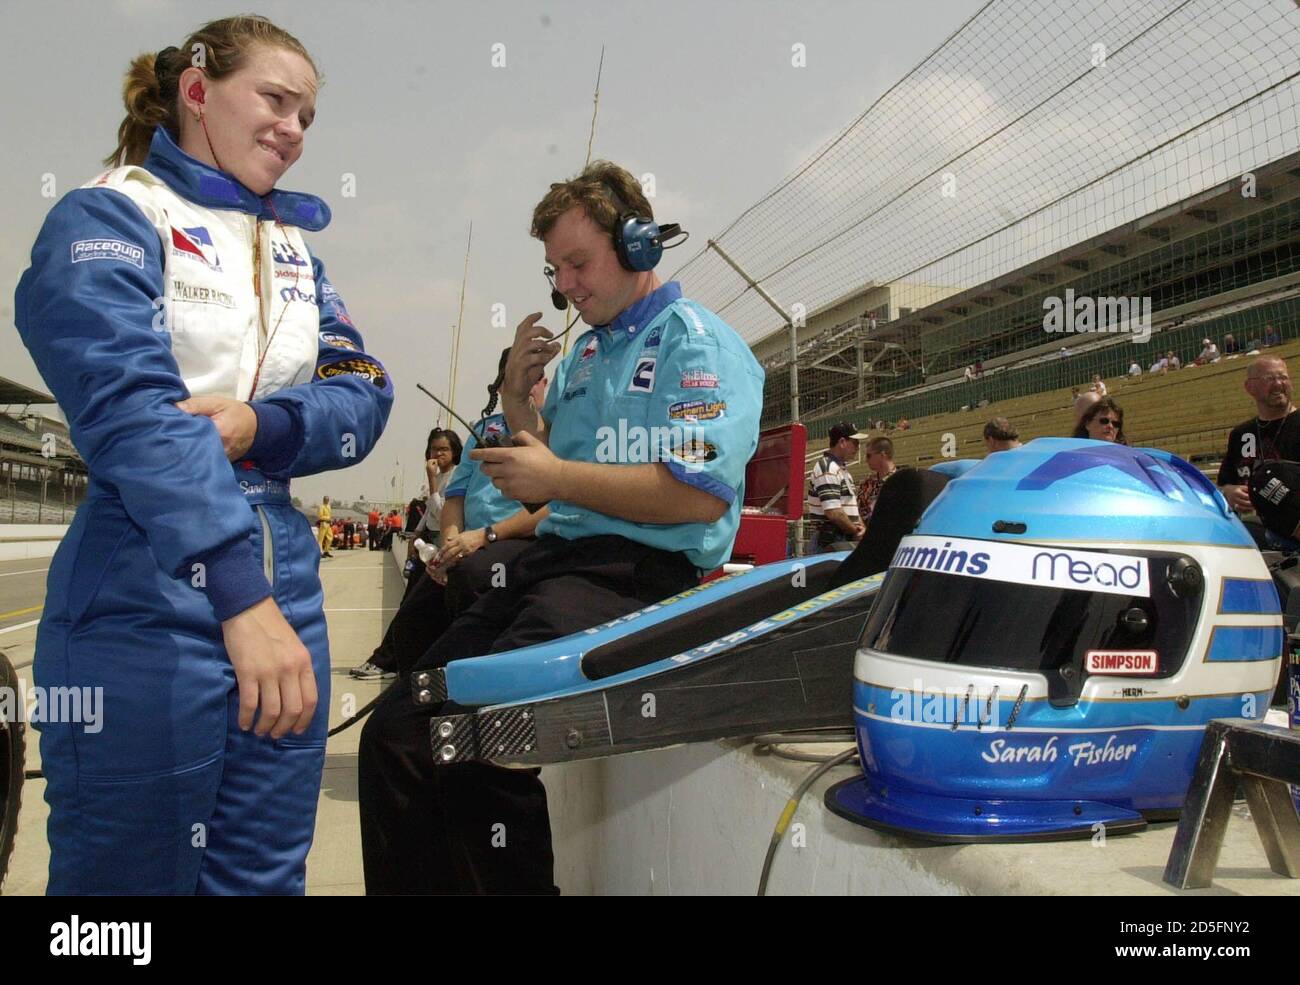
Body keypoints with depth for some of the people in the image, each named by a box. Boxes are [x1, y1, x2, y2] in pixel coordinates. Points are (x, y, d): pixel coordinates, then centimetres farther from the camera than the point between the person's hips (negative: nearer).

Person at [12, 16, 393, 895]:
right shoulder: (107, 219, -5)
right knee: (131, 873, 6)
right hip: (148, 604, -6)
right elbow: (134, 410, -20)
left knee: (265, 875, 13)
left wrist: (261, 425, -16)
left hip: (285, 595, 6)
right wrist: (241, 596, -30)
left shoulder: (291, 248, 16)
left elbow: (365, 395, 6)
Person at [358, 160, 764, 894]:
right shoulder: (585, 352, 23)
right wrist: (518, 400, 11)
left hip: (641, 568, -8)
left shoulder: (697, 344, -3)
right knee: (394, 735, -4)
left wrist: (557, 478, -11)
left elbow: (700, 495, -17)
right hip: (552, 557, 9)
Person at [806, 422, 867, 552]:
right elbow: (833, 512, -24)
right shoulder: (828, 470, -15)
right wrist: (856, 532, -10)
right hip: (830, 543, -10)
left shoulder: (842, 468, 19)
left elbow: (851, 506, 23)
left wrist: (860, 526, 4)